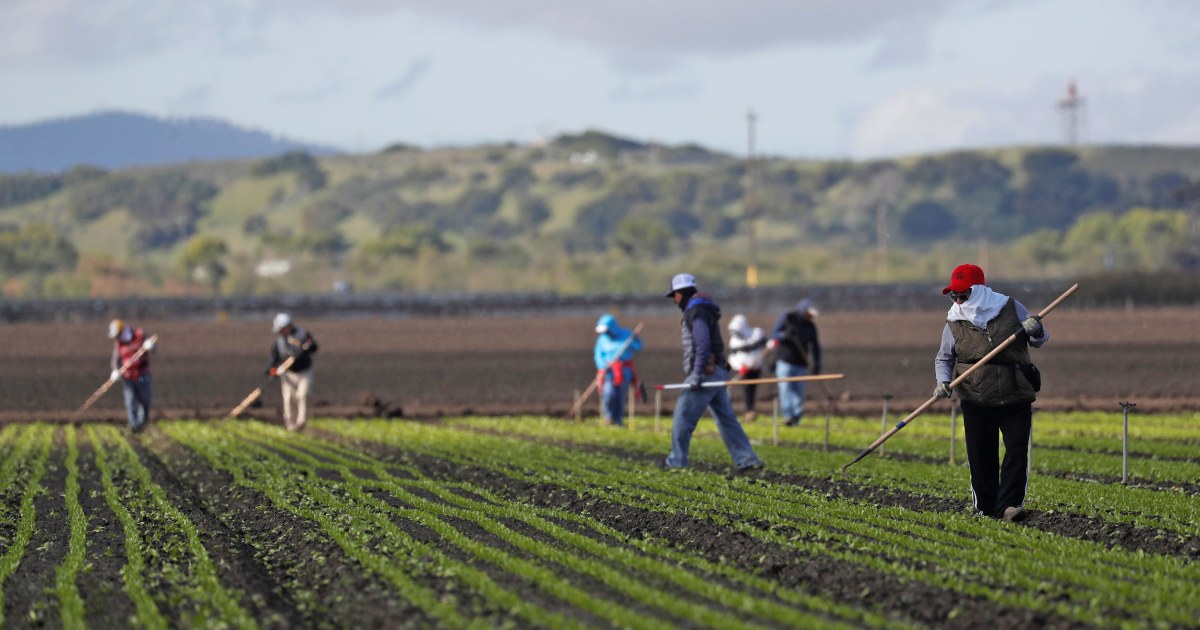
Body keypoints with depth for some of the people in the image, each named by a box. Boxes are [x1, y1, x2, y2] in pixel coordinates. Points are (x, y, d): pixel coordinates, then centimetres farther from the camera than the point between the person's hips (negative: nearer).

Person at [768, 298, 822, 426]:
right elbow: (774, 334, -4)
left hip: (801, 363, 3)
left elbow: (815, 346, 11)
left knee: (799, 391, -1)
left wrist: (816, 364, 1)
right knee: (786, 387, -16)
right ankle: (788, 415, -22)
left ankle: (796, 418, 6)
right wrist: (785, 335, -26)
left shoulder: (810, 326, 8)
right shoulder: (787, 318, -1)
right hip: (785, 361, -3)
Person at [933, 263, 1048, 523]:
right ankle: (985, 508, 14)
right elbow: (944, 358, 14)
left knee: (1016, 450, -11)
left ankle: (1009, 504, -13)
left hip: (1016, 397, -1)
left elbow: (1041, 340, 11)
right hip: (977, 401, 1)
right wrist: (943, 381, -5)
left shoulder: (1011, 308, 3)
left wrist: (1035, 330, -13)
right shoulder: (954, 323, 5)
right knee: (981, 456, 2)